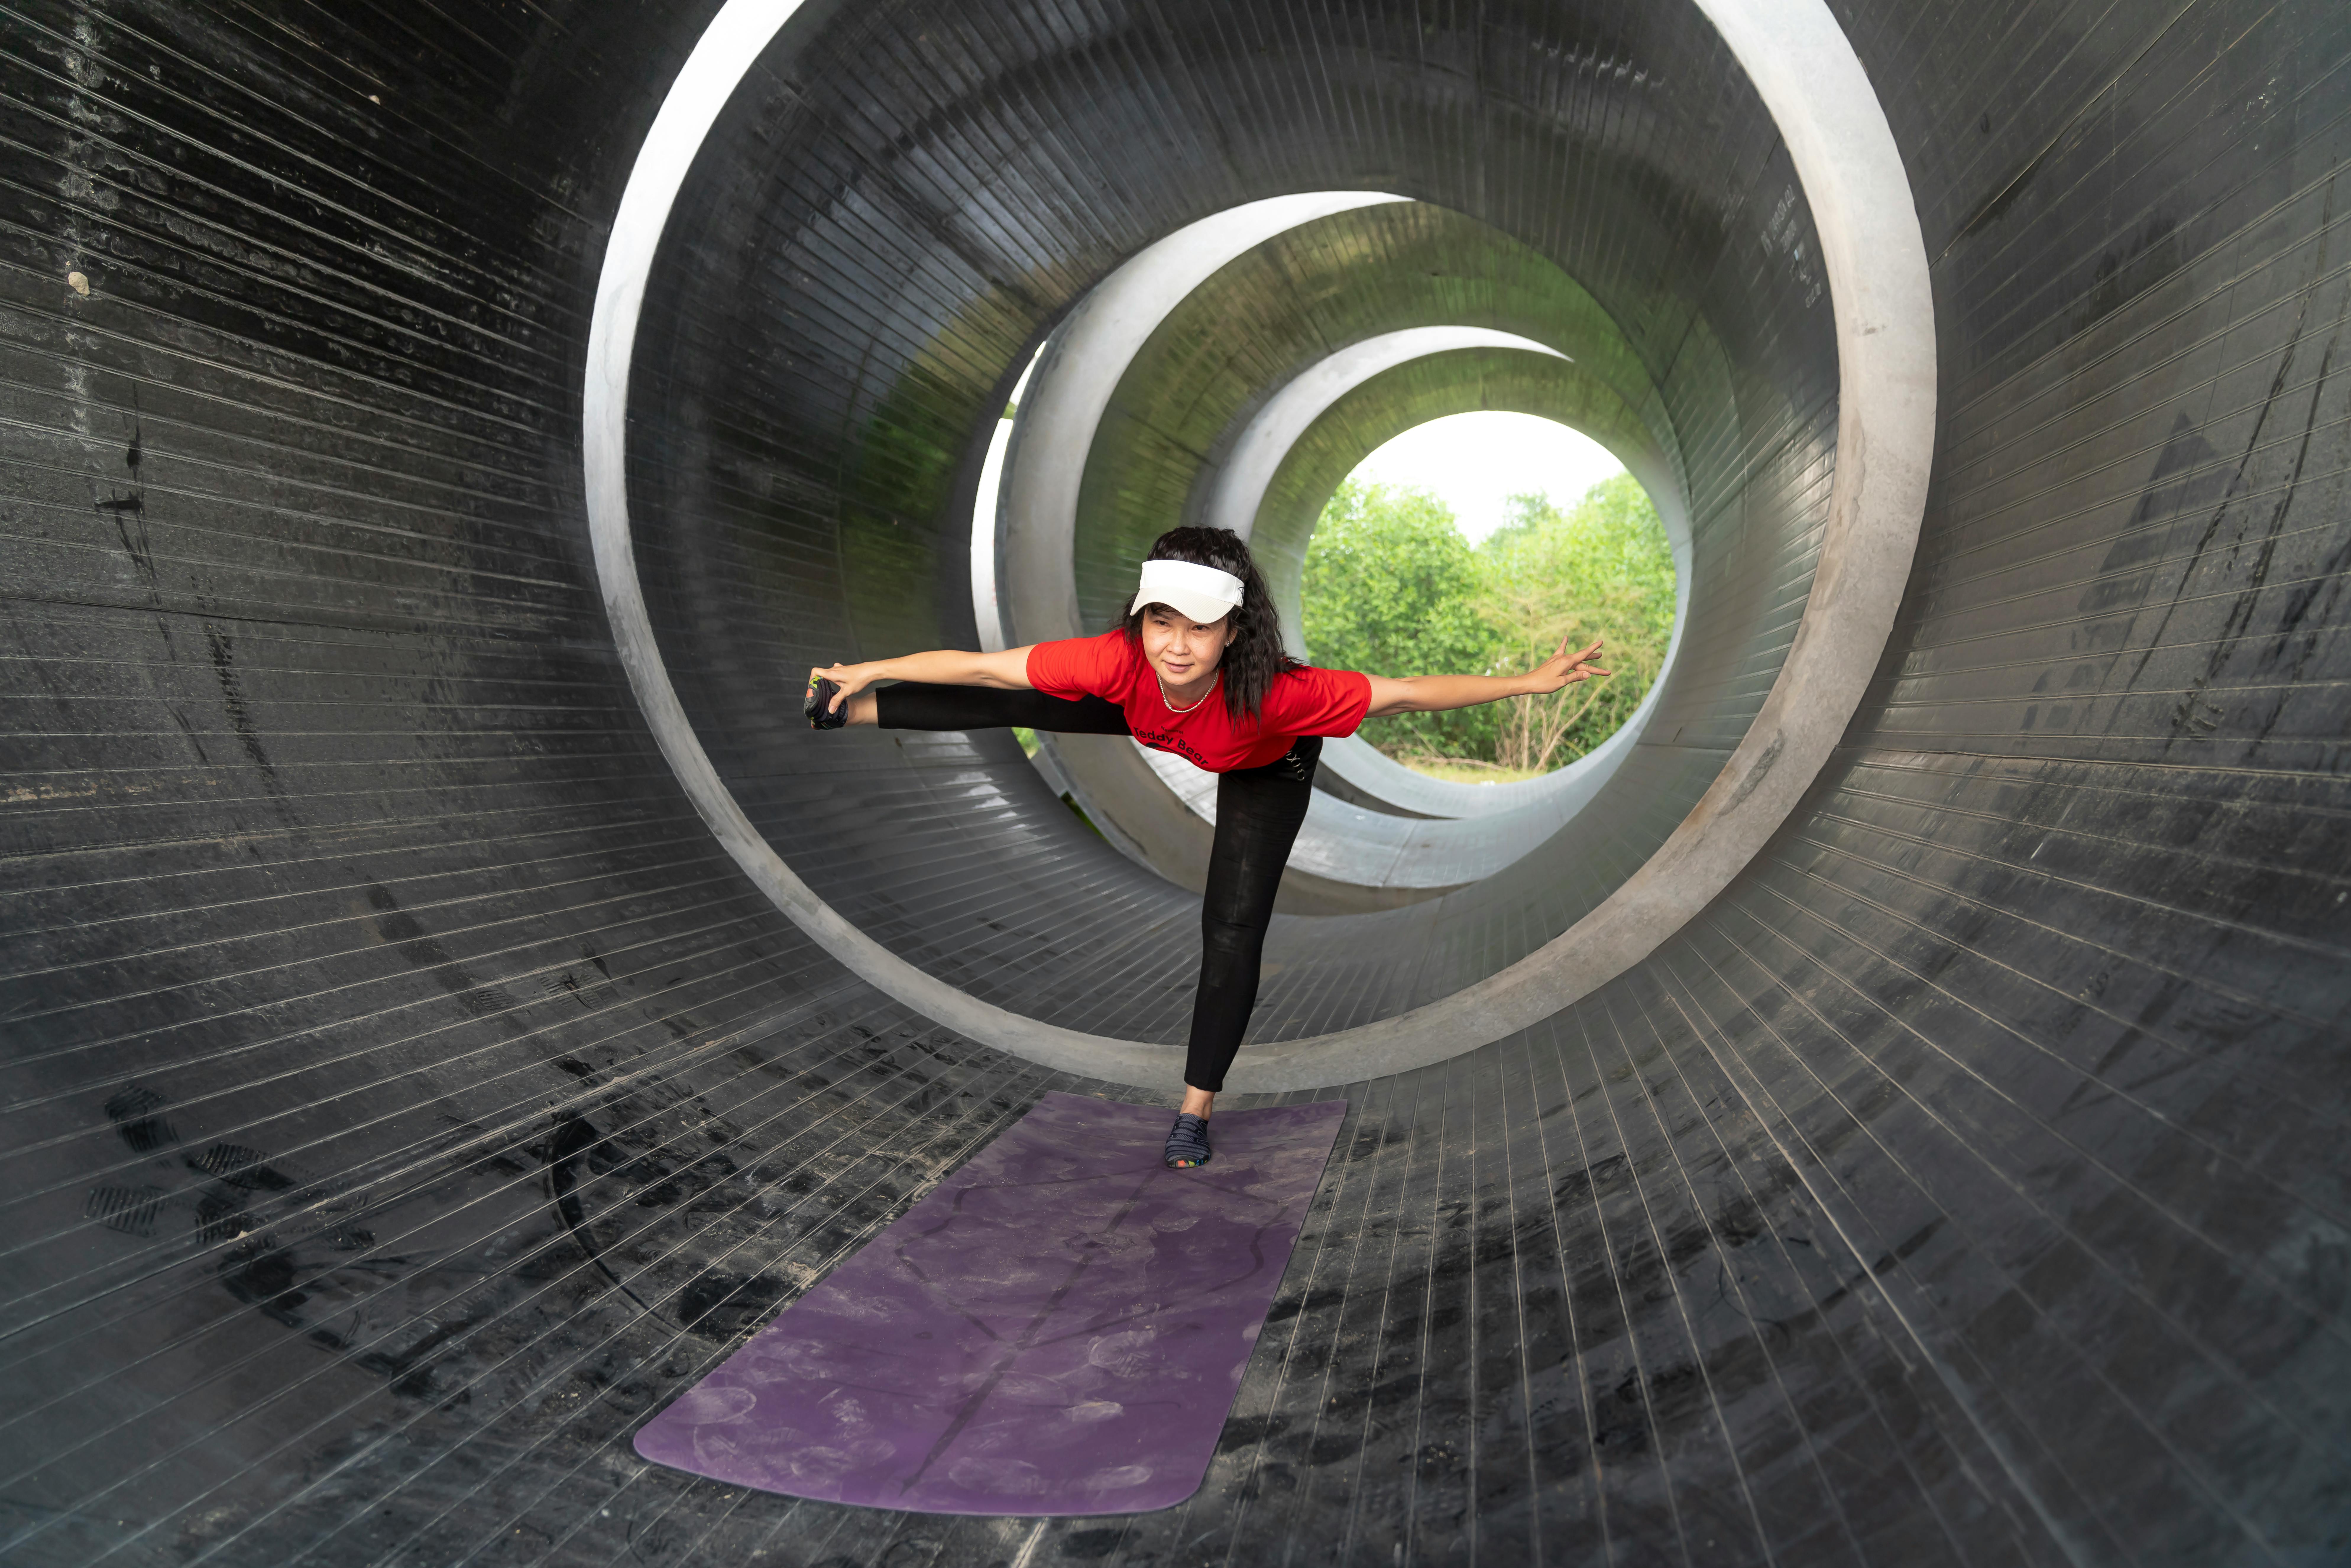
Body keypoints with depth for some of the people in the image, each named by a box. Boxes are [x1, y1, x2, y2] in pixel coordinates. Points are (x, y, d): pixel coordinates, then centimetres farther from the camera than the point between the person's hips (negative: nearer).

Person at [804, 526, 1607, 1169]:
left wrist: (1531, 682, -40)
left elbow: (1408, 693, -40)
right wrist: (867, 673, -20)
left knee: (1233, 935, -6)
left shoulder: (1276, 694, -48)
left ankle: (1197, 1107, 14)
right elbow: (981, 667, -31)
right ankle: (849, 708, 33)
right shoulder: (1120, 662, -42)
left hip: (1266, 768, -2)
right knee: (1013, 707, 8)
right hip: (1154, 722, 2)